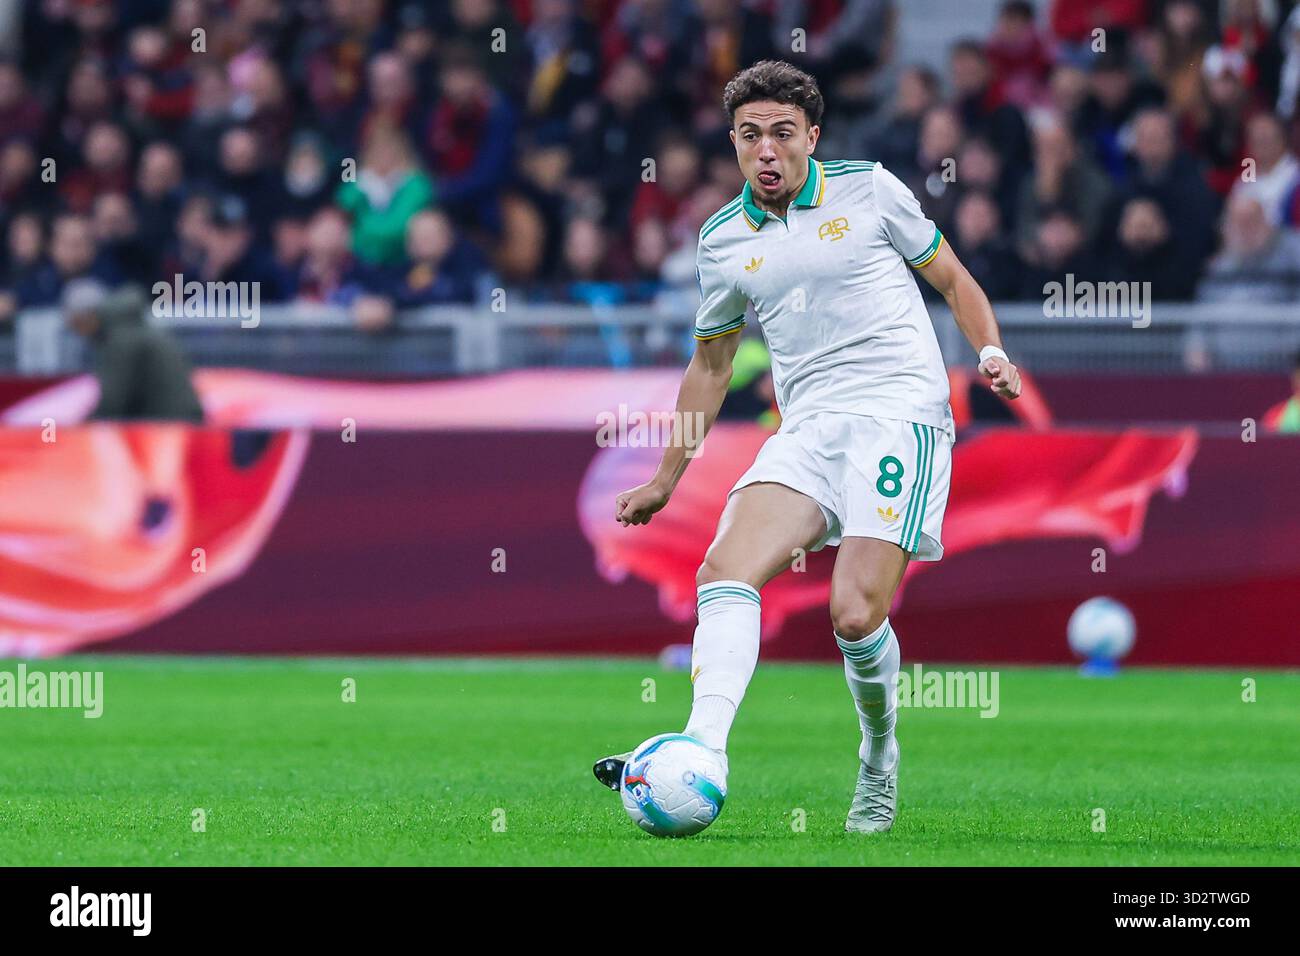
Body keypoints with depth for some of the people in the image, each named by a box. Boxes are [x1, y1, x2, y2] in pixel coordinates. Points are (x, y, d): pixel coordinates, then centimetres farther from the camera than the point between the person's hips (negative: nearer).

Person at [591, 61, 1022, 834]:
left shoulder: (869, 190, 4)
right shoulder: (723, 240, 13)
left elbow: (952, 279, 15)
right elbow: (711, 364, 26)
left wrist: (991, 350, -4)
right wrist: (667, 479, 27)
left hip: (901, 414, -4)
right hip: (809, 428, 4)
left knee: (856, 614, -17)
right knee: (725, 572, -21)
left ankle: (880, 754, 11)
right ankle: (702, 754, -33)